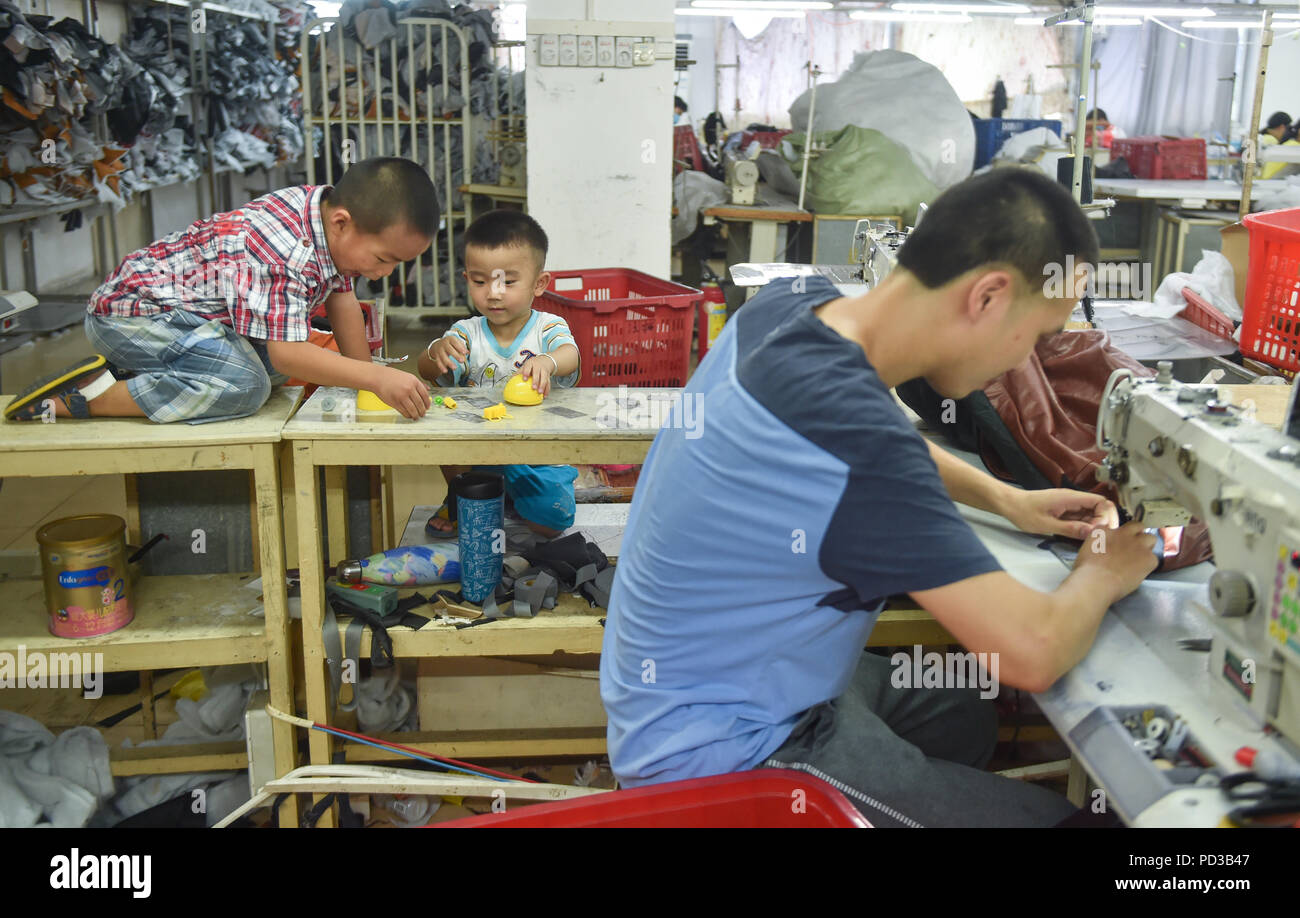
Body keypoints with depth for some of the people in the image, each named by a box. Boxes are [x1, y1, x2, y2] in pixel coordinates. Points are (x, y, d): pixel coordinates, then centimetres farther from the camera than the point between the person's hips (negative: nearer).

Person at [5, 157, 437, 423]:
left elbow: (342, 300, 6)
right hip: (131, 309, -10)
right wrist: (375, 377, -38)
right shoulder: (289, 257, -33)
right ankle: (76, 398, -19)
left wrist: (367, 379, 3)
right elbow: (285, 354, -36)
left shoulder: (327, 203, -3)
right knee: (244, 383, -29)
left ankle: (135, 374, 11)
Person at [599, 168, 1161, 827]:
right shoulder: (856, 442, -35)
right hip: (716, 751, -9)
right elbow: (1032, 654, -27)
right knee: (1053, 815, -7)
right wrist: (1101, 577, -6)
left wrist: (1005, 499, 9)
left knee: (964, 721, 24)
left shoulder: (793, 302, -9)